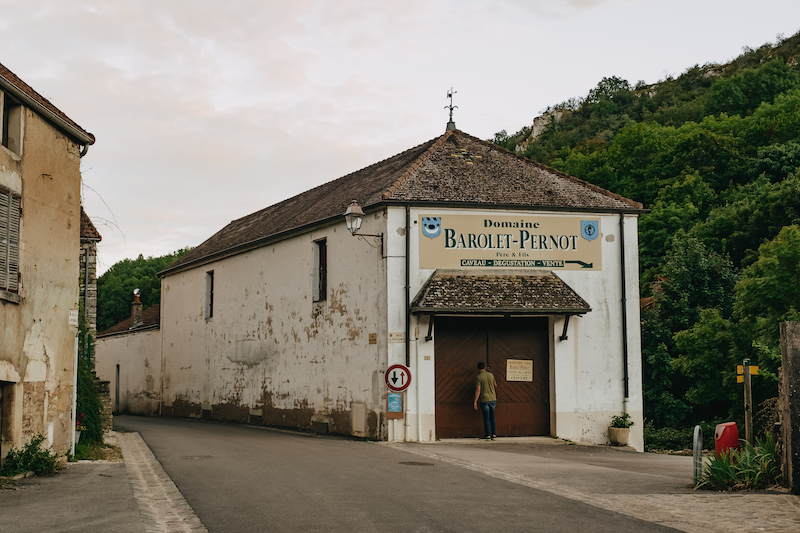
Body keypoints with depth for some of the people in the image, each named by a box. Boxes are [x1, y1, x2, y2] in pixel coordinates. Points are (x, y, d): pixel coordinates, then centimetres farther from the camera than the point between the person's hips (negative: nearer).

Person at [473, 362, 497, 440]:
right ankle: (494, 434, 11)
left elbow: (478, 390, -16)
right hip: (493, 398, 4)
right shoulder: (491, 375, 6)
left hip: (484, 400, -4)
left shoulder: (478, 377, -10)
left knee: (486, 418, 0)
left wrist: (475, 402, -14)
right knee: (492, 417, 12)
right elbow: (495, 386, 19)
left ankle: (487, 435, 3)